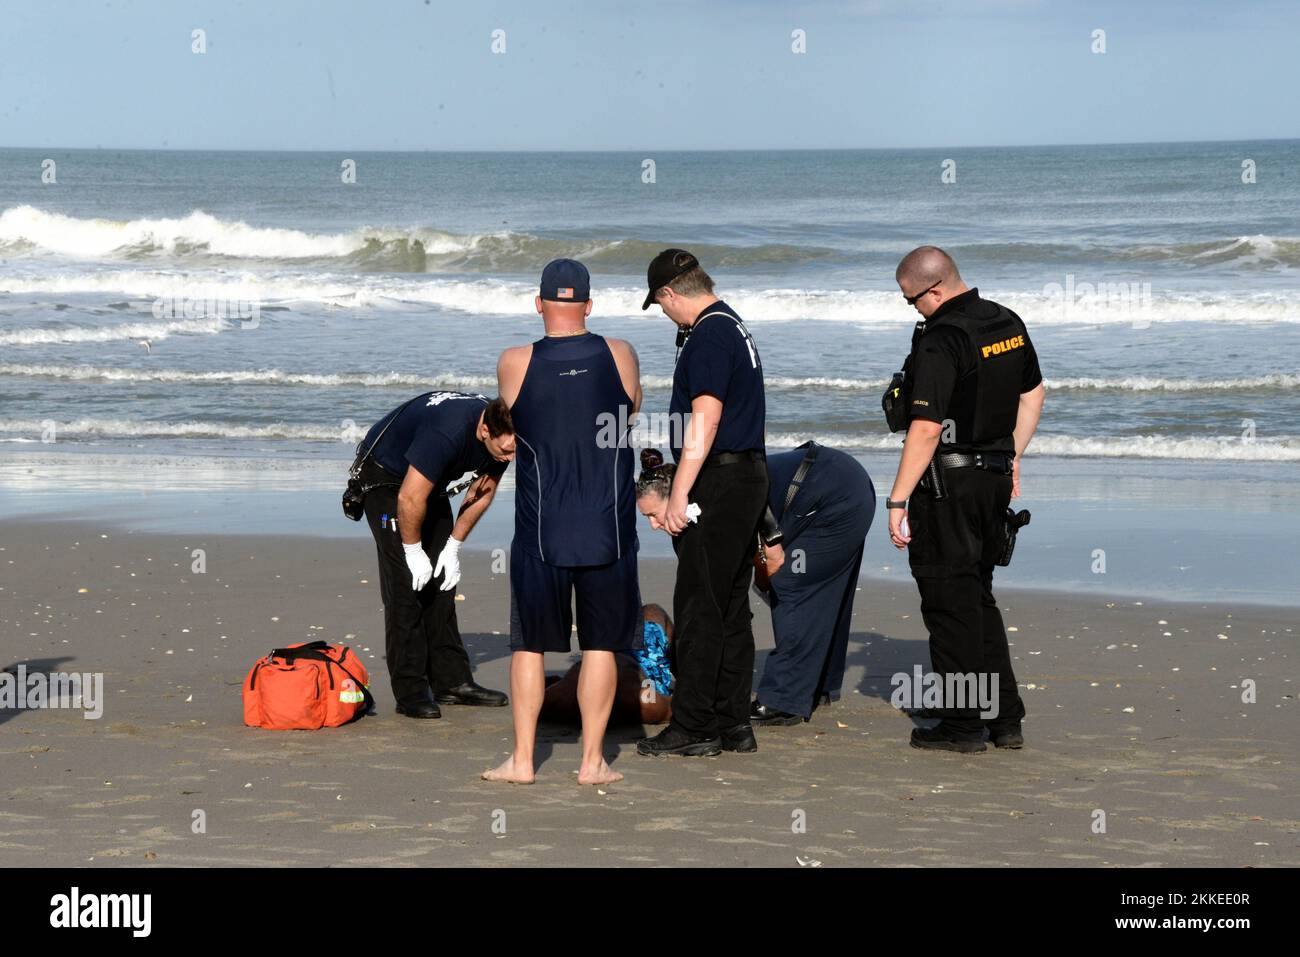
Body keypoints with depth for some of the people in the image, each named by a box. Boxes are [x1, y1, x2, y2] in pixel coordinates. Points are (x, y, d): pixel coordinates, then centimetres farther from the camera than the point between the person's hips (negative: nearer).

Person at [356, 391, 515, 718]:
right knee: (404, 584, -14)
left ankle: (452, 681, 7)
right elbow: (410, 498, -32)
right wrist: (413, 551, -19)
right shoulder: (446, 432, -40)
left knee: (441, 582, 4)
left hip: (430, 480, 7)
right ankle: (410, 691, -14)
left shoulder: (503, 436, -16)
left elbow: (483, 491, 0)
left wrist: (454, 546, 0)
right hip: (385, 476, -7)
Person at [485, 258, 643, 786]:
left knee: (529, 644, 10)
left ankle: (522, 759, 13)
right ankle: (592, 761, 10)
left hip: (540, 530, 0)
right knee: (600, 645, 8)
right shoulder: (620, 356, -5)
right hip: (607, 528, 0)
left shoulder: (515, 364, -7)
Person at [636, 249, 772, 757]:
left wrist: (679, 495, -23)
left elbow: (705, 419, -22)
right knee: (731, 608, 12)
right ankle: (734, 724, 15)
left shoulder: (708, 337, -15)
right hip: (748, 476, 10)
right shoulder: (734, 327, 18)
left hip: (719, 482, -10)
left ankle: (693, 727, -4)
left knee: (699, 606, -6)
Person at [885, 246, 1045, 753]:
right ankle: (1006, 718, 18)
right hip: (995, 477, 9)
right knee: (978, 597, 18)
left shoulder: (940, 340, -20)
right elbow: (1033, 394, 20)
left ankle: (963, 724, 5)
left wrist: (898, 500, -19)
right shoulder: (1008, 323, 8)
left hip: (948, 483, -9)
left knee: (950, 602, 0)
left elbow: (926, 429, -23)